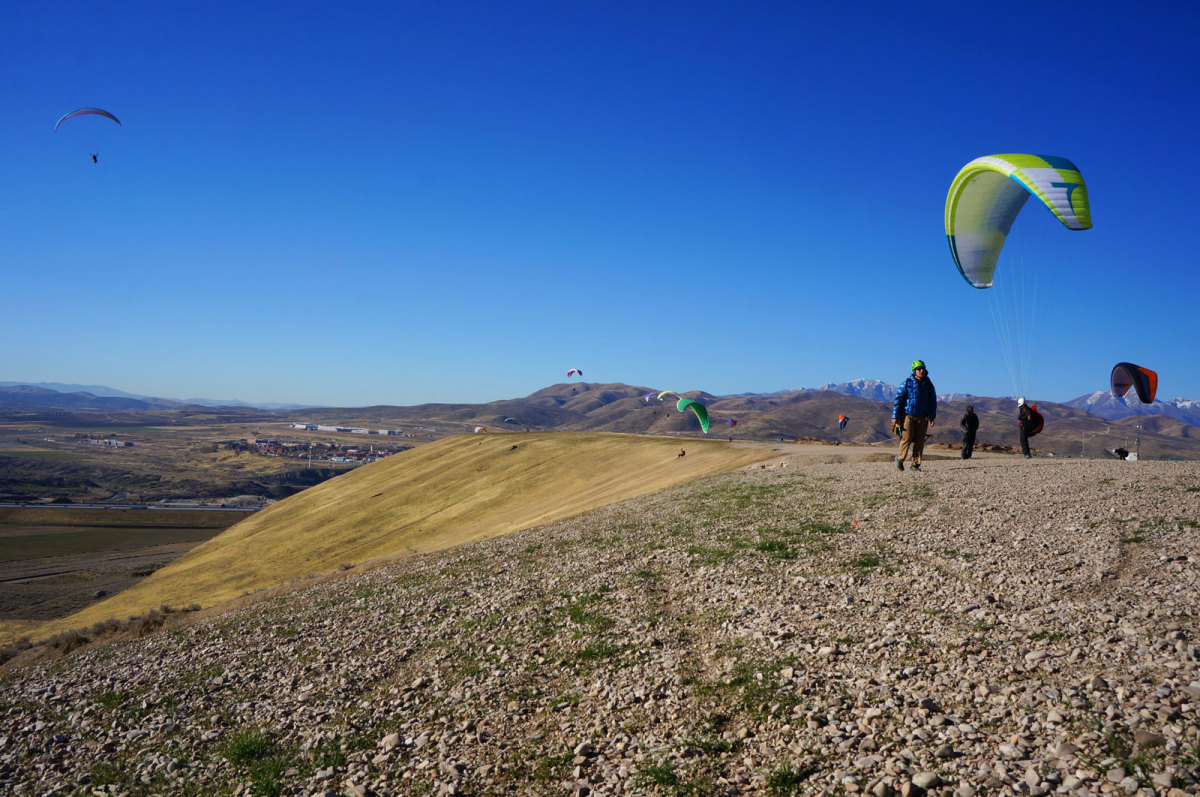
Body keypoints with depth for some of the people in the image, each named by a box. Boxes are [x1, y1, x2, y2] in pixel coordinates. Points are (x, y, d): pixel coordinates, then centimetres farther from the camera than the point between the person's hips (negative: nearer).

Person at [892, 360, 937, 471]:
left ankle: (915, 465, 7)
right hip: (908, 415, -3)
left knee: (919, 442, 0)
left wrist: (932, 417, 7)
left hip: (921, 417, 3)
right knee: (907, 439, -9)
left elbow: (933, 402, 16)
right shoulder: (907, 383, -2)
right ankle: (900, 459, 12)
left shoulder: (928, 385, 8)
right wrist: (895, 417, -8)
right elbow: (898, 399, -3)